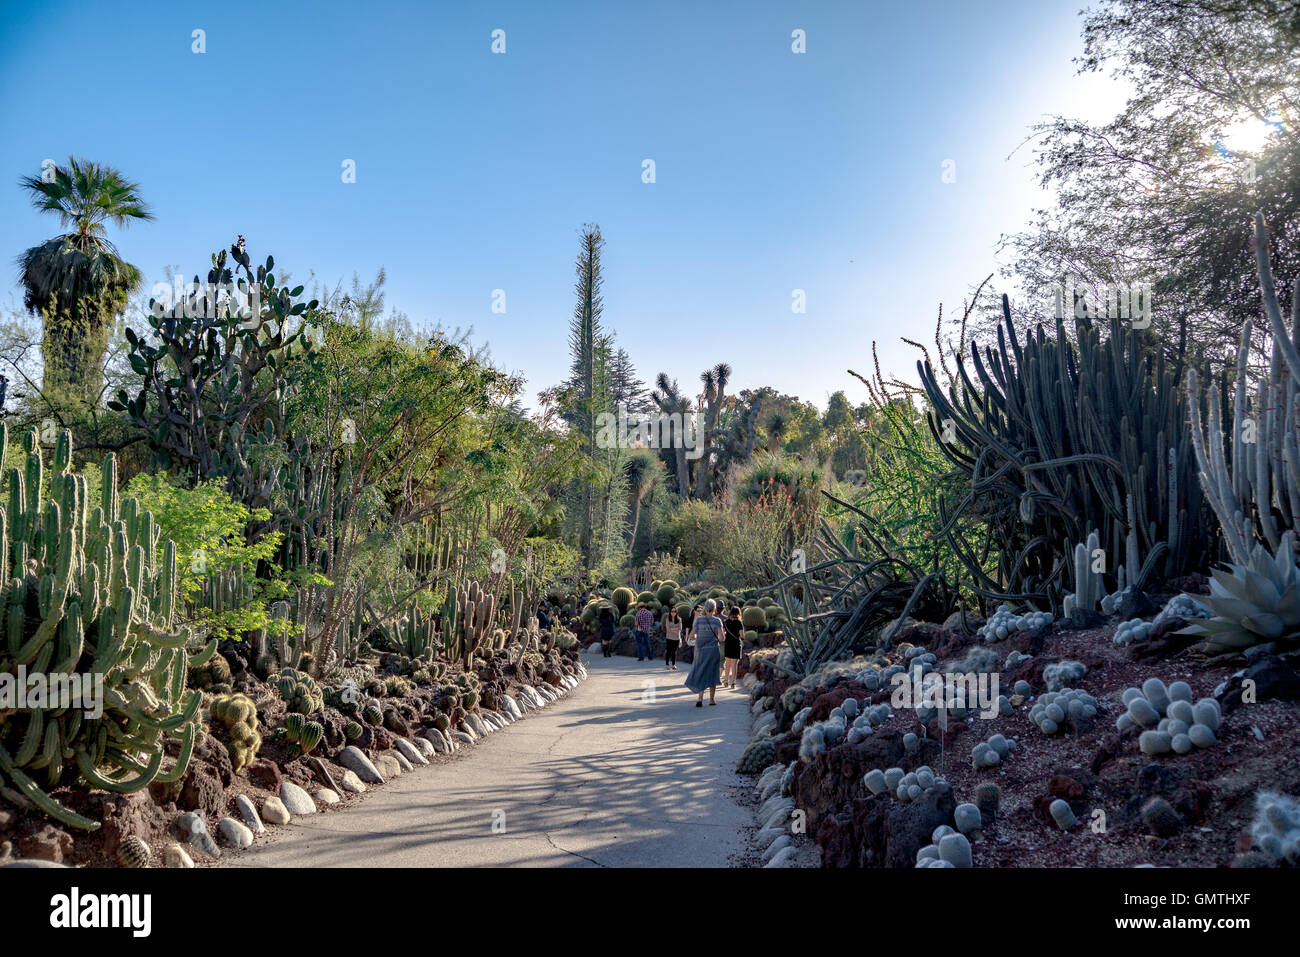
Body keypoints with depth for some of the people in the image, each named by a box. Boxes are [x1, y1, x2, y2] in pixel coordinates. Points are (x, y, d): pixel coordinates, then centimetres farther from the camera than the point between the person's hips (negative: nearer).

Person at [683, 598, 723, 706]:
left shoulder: (699, 619, -4)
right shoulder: (717, 620, -7)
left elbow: (692, 634, -4)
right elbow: (721, 636, -13)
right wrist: (717, 637, 9)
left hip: (701, 650, 1)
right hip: (714, 649, -1)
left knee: (701, 673, 6)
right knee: (712, 674, 12)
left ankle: (700, 698, -12)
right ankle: (711, 699, 17)